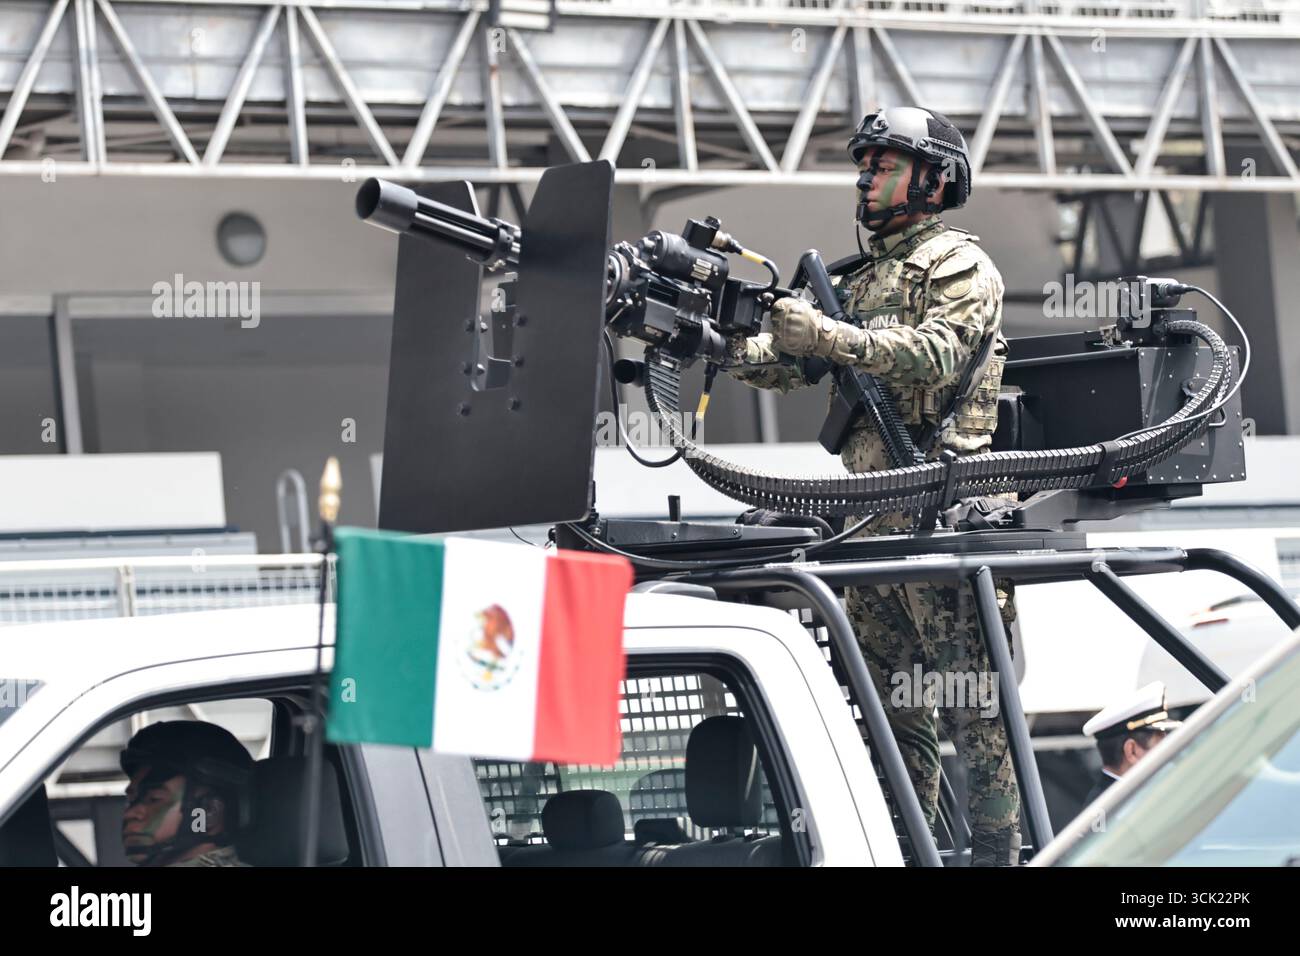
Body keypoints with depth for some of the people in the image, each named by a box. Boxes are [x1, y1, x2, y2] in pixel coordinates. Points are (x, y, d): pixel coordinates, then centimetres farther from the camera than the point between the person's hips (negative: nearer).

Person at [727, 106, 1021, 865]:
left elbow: (940, 352, -19)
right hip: (877, 514, 8)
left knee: (973, 694, -7)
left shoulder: (957, 263, -2)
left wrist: (832, 337, -27)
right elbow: (792, 361, 17)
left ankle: (998, 851, -6)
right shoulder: (864, 276, 23)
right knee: (889, 696, 9)